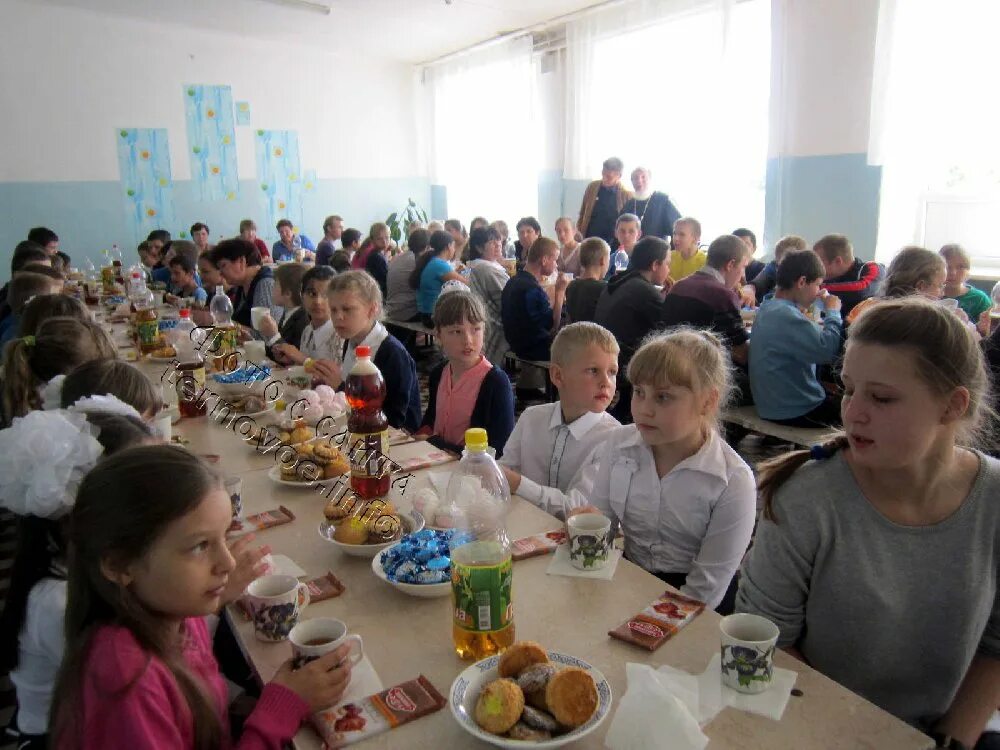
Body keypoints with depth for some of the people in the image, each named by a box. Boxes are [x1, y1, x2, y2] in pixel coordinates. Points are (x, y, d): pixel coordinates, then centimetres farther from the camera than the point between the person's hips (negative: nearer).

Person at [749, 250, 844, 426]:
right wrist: (833, 312, -16)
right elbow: (829, 351, -31)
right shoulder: (787, 316, -26)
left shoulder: (769, 308, 6)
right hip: (794, 411, -10)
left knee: (839, 396, 26)